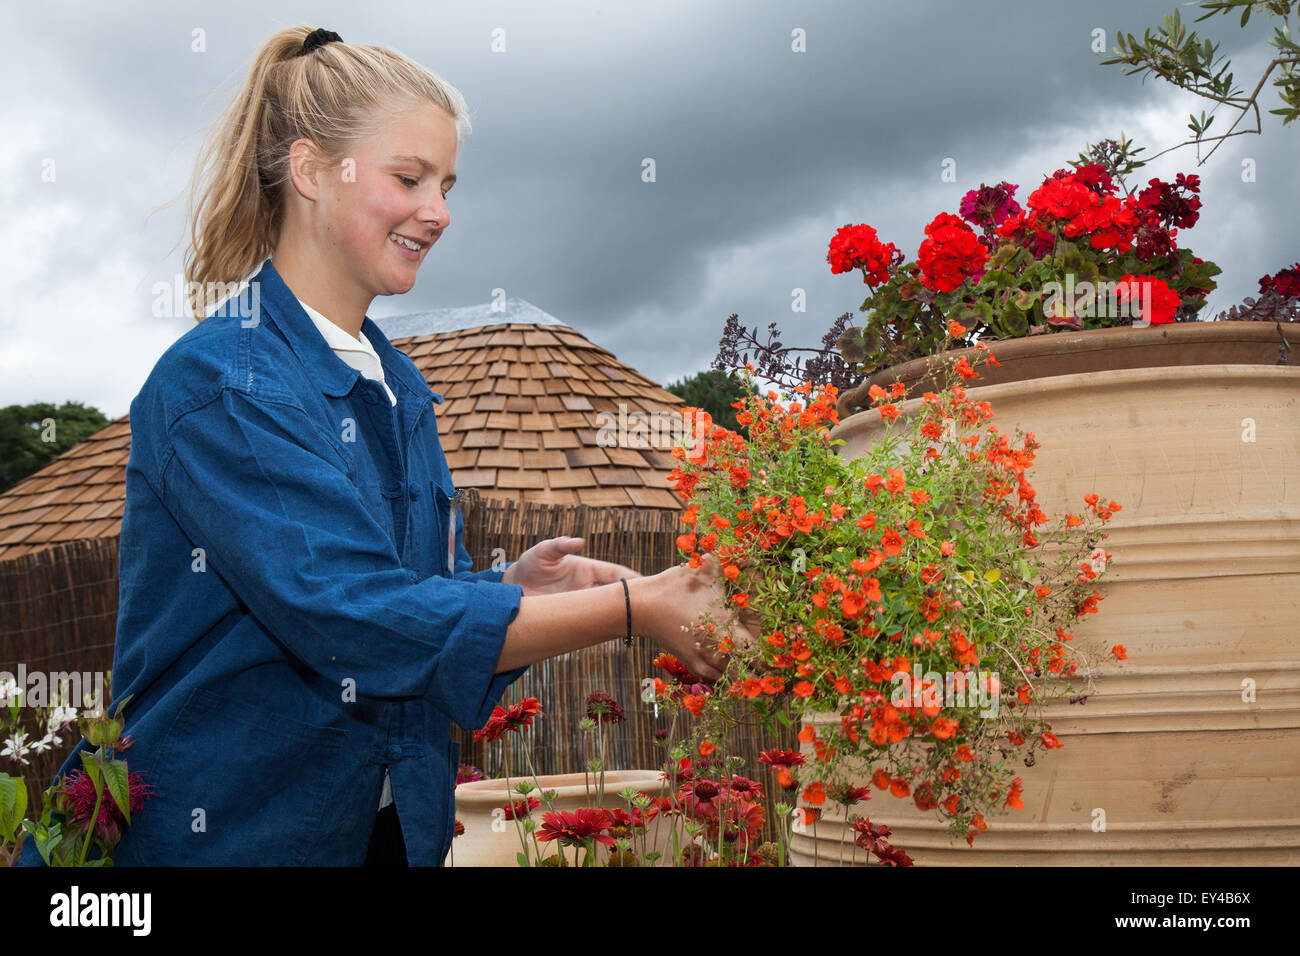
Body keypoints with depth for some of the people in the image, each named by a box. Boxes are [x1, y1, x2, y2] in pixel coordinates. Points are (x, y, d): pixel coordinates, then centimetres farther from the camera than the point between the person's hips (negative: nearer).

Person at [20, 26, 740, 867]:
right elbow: (361, 618, -27)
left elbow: (426, 595, 10)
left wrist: (513, 585, -12)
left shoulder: (399, 387, 8)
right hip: (223, 833, -7)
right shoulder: (219, 385, -19)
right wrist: (631, 607, -23)